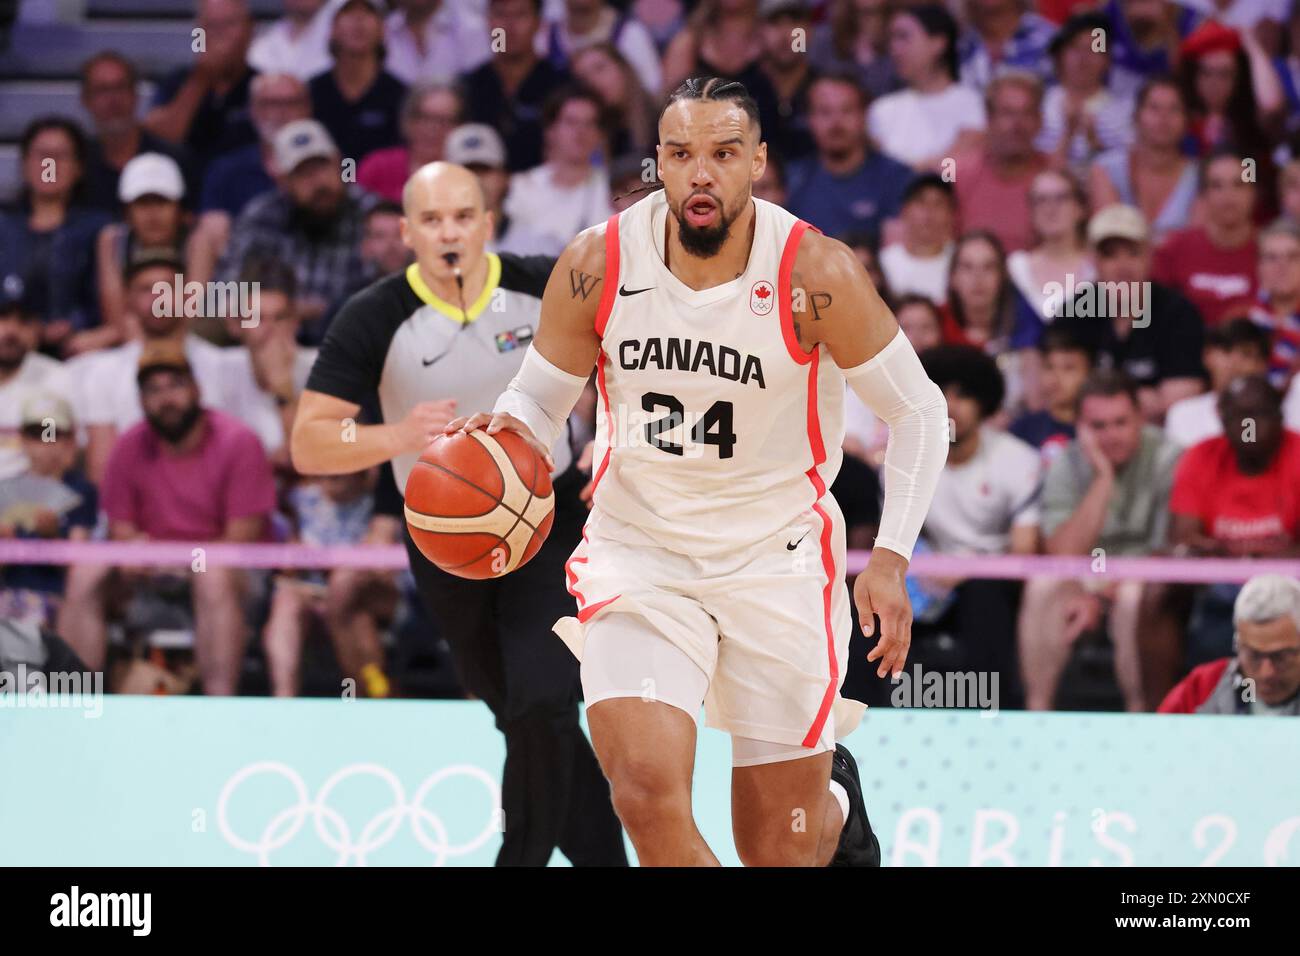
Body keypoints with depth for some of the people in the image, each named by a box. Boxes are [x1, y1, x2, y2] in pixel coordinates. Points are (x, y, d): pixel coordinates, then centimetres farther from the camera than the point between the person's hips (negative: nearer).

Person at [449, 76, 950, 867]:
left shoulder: (817, 276, -16)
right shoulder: (598, 266, -11)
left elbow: (919, 412, -5)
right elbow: (542, 396, 5)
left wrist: (890, 561, -15)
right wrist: (507, 431, -19)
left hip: (778, 557, -1)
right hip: (637, 549, 1)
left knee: (781, 851, 7)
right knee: (647, 792, -22)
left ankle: (837, 795, 45)